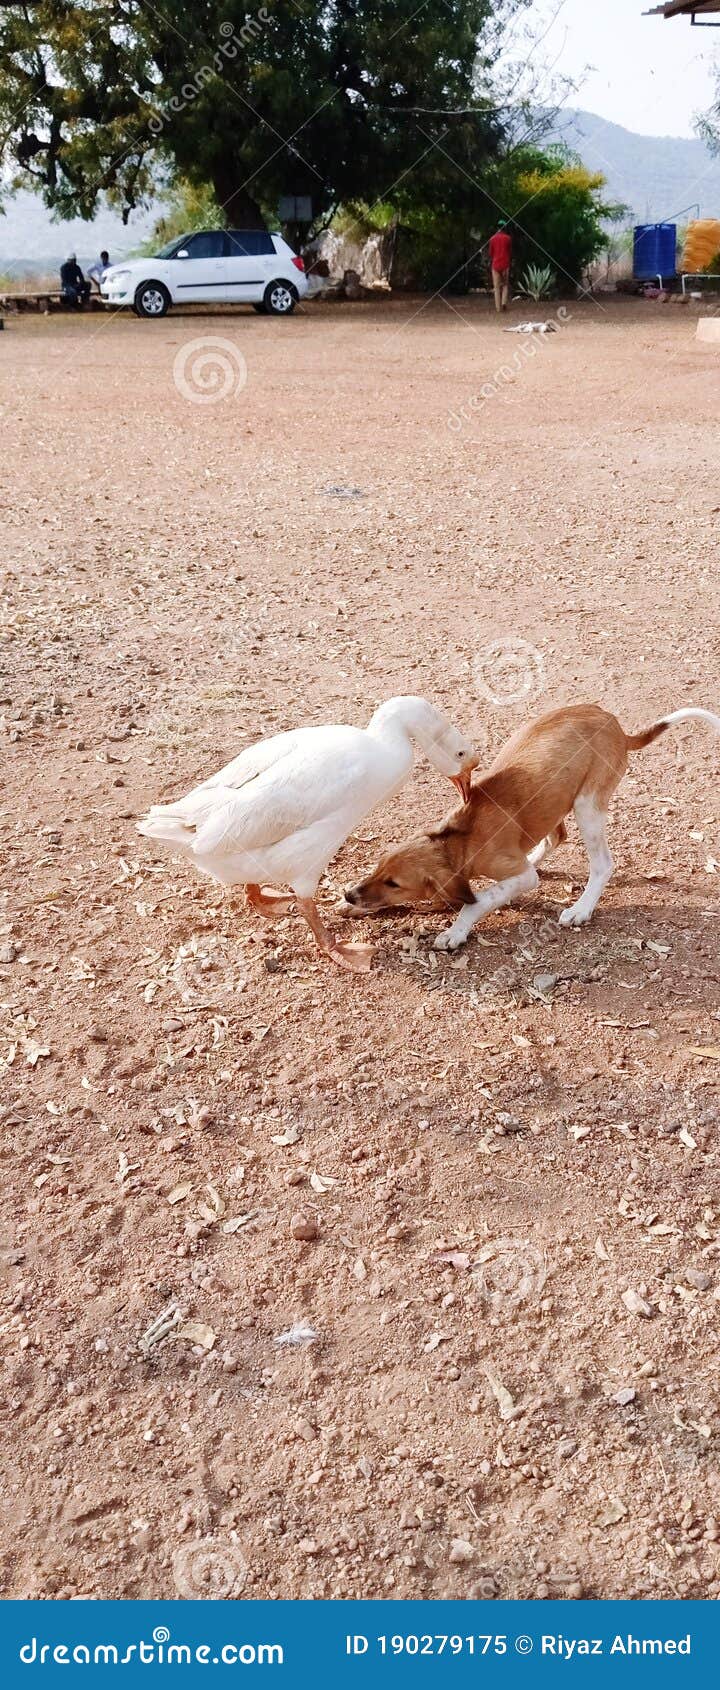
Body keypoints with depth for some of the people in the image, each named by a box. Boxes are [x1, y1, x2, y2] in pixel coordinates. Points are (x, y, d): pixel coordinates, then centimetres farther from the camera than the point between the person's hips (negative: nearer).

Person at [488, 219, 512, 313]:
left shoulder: (493, 238, 1)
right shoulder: (508, 238, -1)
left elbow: (490, 253, 5)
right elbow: (510, 253, 4)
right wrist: (510, 263, 16)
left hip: (495, 264, 0)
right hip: (506, 264, 0)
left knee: (497, 286, 3)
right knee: (505, 285, 11)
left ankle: (498, 307, -3)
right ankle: (504, 302, -9)